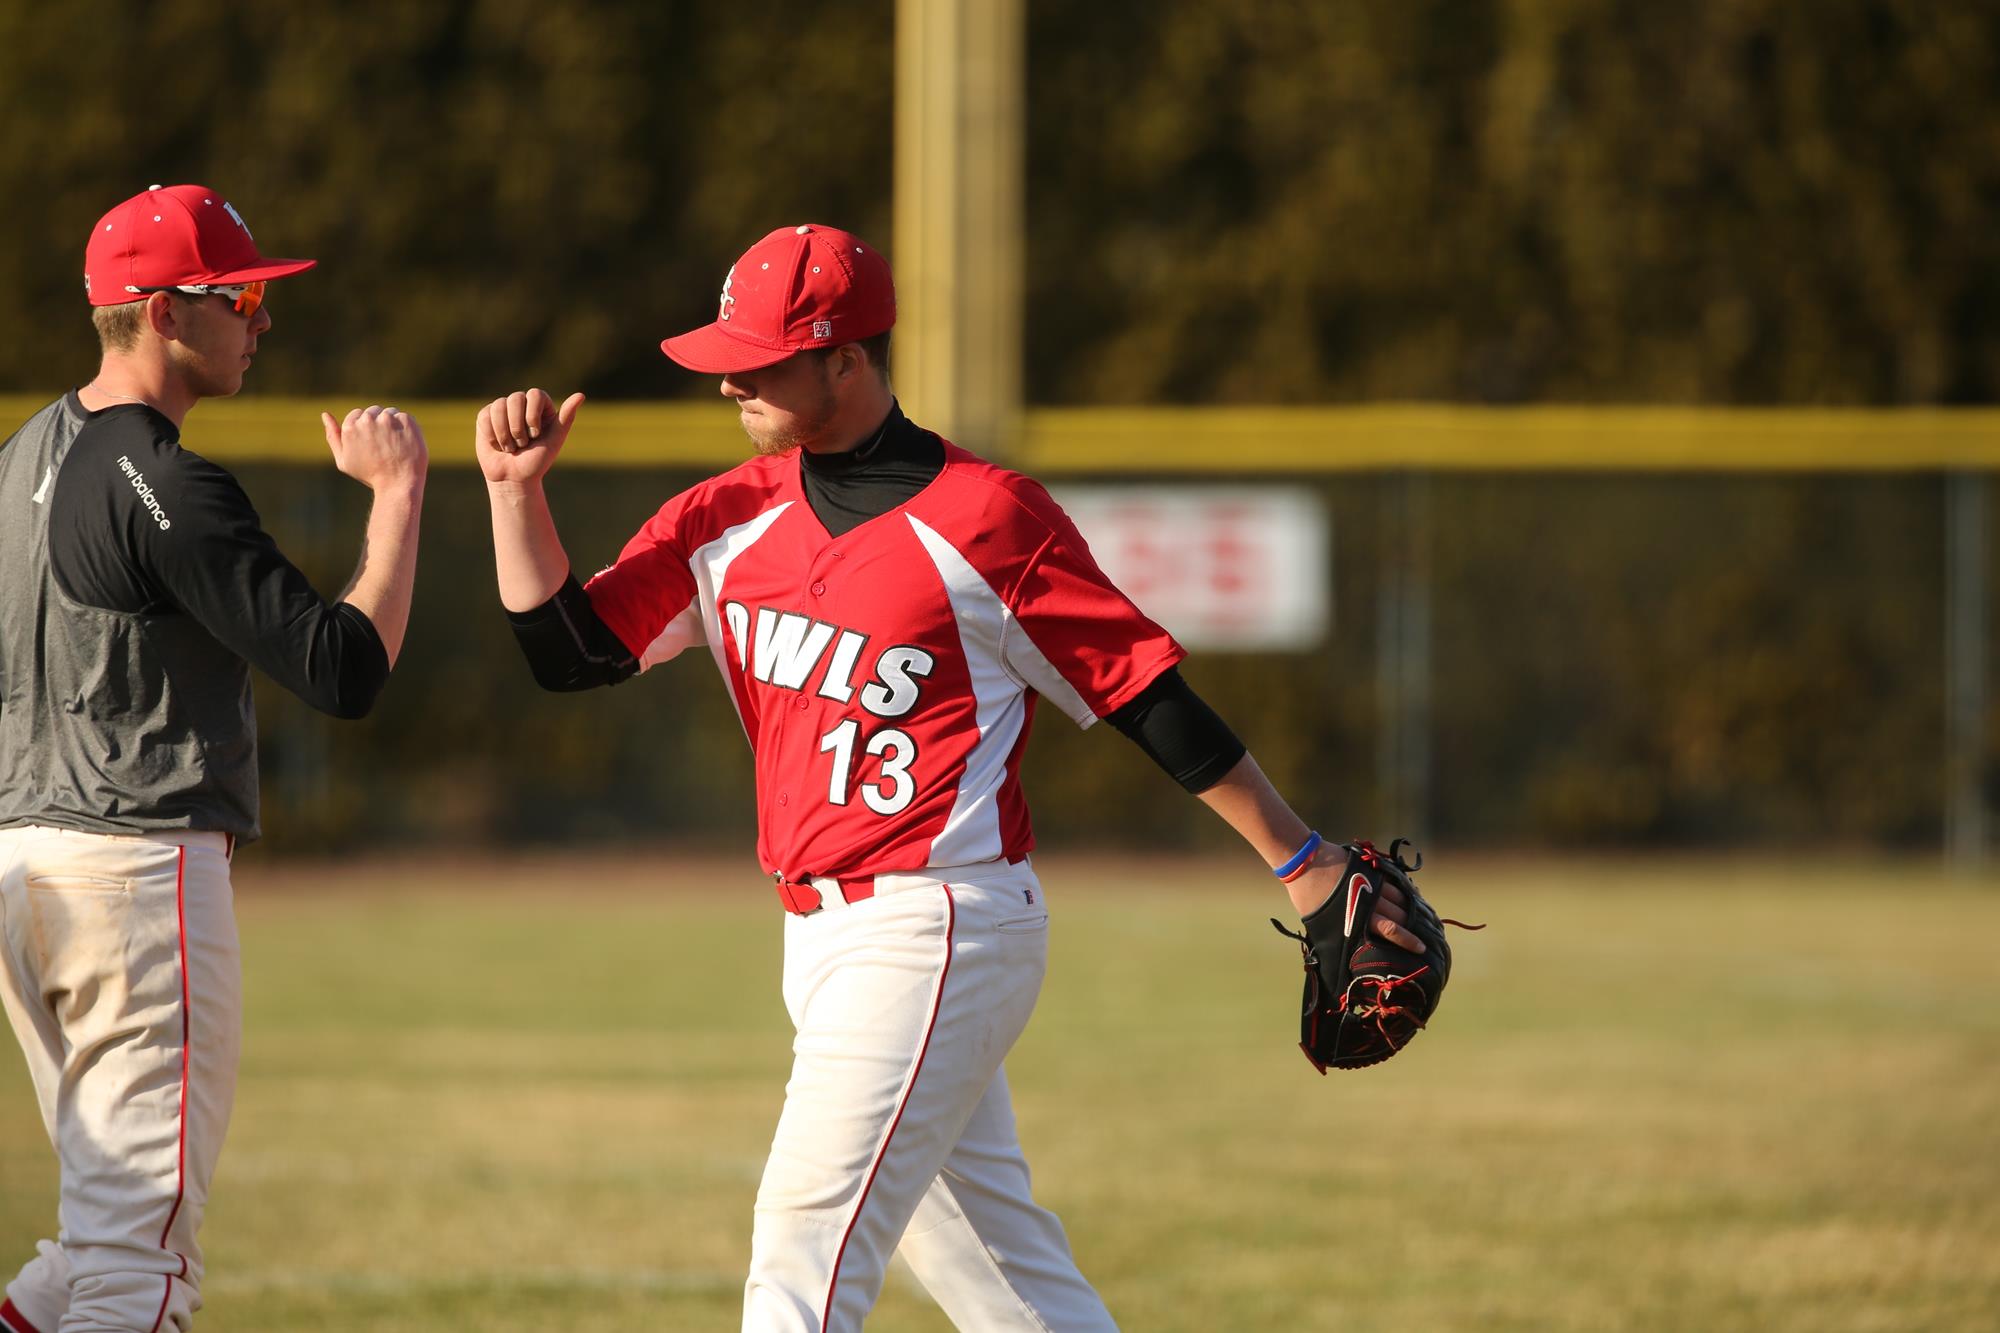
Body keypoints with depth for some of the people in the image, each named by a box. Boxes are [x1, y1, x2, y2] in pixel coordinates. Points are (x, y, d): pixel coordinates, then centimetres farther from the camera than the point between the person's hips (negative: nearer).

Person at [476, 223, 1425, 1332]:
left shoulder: (983, 516, -10)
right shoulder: (734, 519, 9)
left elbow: (1147, 695, -6)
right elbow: (569, 650, 8)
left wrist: (1299, 862, -5)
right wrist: (517, 490, -5)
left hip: (939, 932, -7)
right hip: (825, 941, 7)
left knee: (808, 1238, -14)